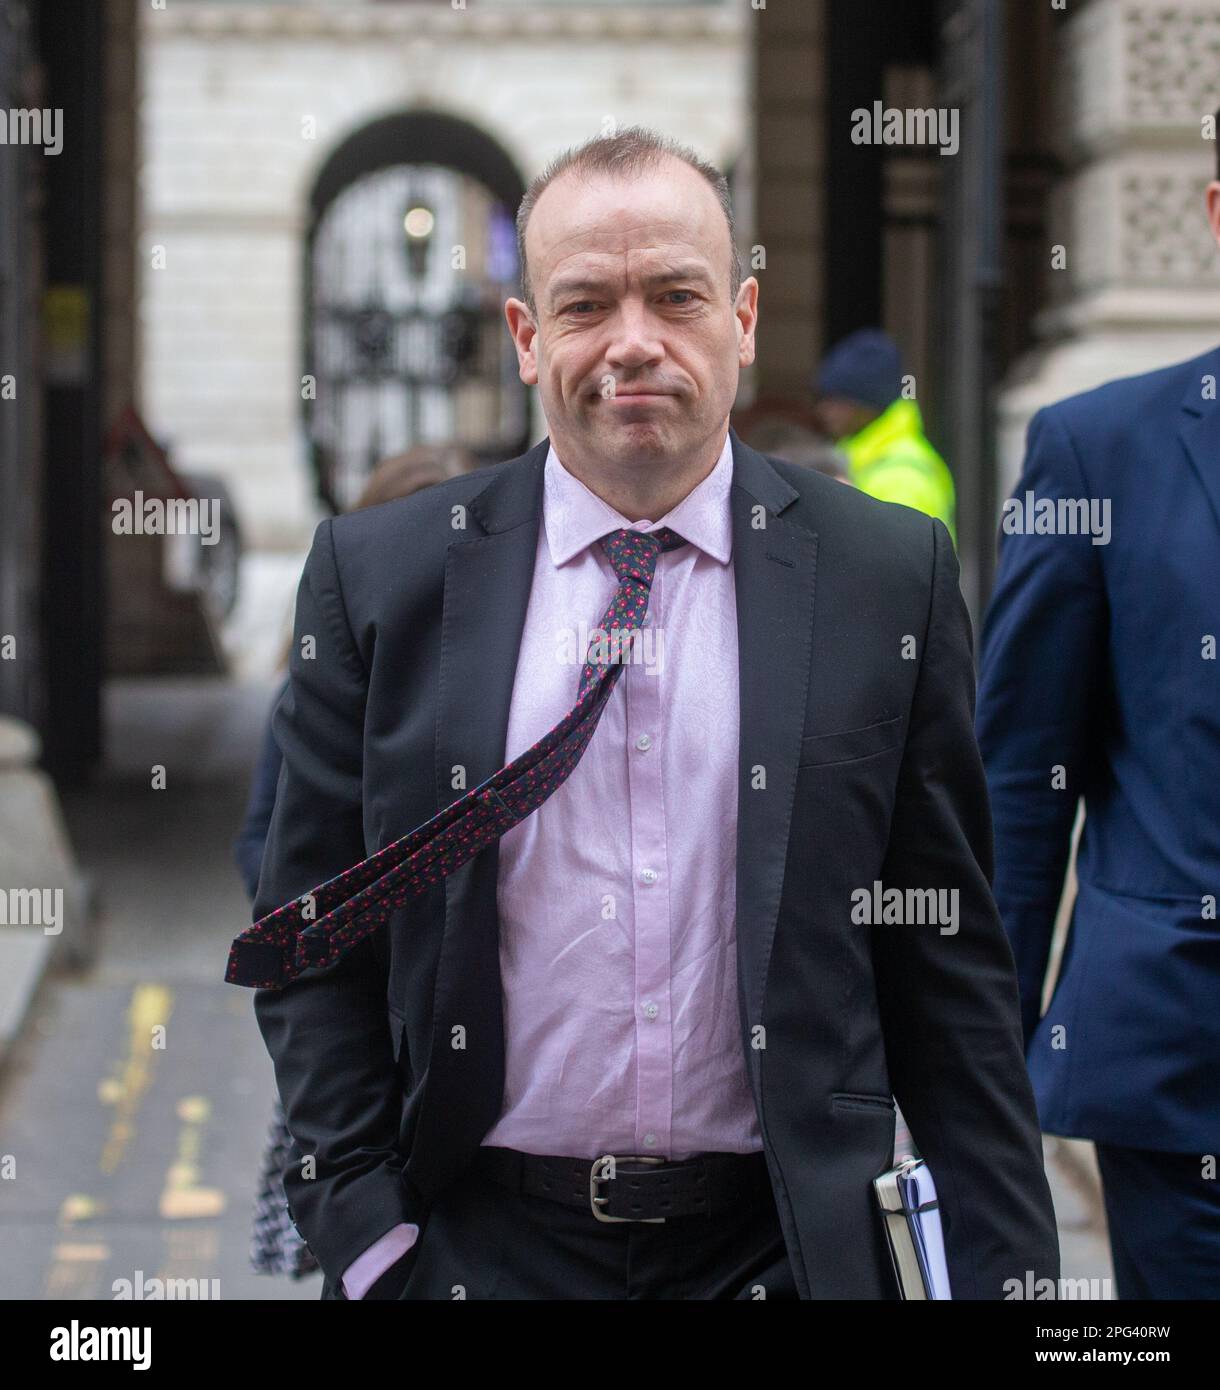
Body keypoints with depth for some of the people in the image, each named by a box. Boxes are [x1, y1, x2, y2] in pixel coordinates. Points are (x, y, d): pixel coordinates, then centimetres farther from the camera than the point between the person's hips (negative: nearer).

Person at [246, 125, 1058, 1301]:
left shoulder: (889, 574, 0)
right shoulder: (374, 575, 0)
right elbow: (312, 943, 3)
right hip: (474, 1242, 0)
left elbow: (947, 959, 2)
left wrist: (1006, 1269, -1)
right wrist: (366, 1236, -6)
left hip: (779, 1247, 0)